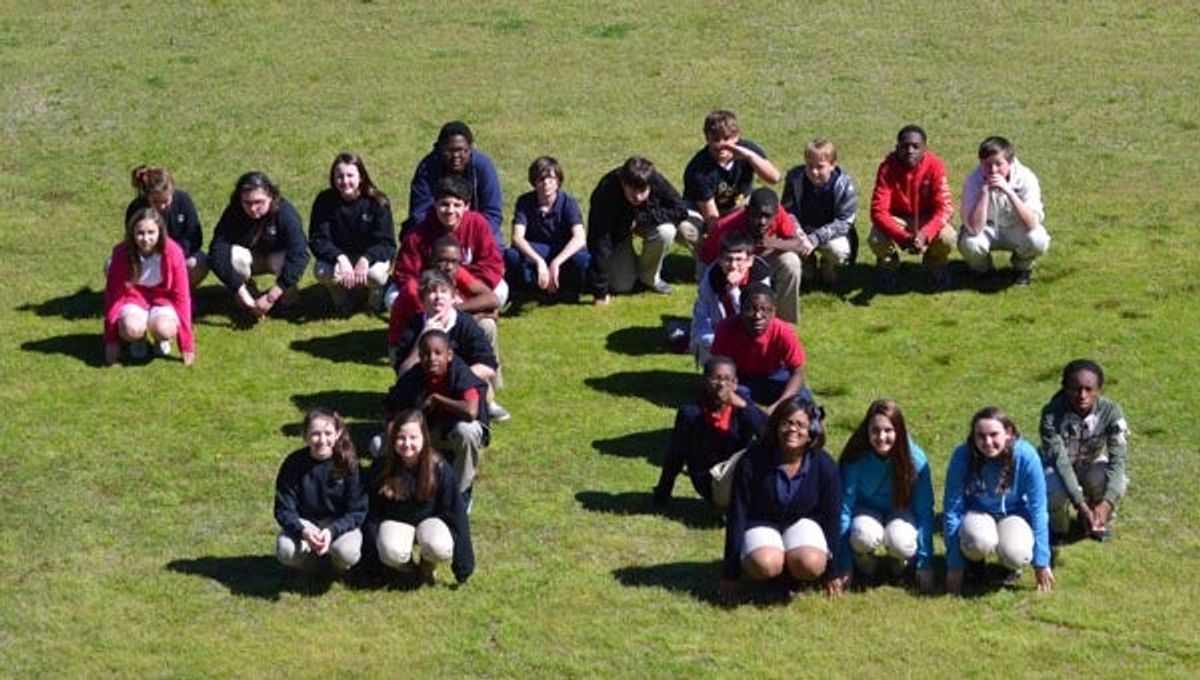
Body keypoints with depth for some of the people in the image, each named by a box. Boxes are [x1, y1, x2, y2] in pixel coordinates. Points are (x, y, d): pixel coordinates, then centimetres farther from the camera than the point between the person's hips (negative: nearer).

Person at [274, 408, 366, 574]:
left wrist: (332, 531, -29)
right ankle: (311, 560, 6)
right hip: (303, 523, 1)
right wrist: (303, 531, -31)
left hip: (340, 523, -1)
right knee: (286, 552, -31)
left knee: (347, 553, -33)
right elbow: (284, 510, -10)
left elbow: (357, 511, -11)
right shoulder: (293, 464, -12)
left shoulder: (349, 464, -13)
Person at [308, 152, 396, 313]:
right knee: (322, 271, -32)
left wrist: (366, 259, -36)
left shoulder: (377, 202, -14)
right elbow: (317, 240, -15)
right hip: (337, 256, 1)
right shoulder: (324, 201, -12)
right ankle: (339, 294, 5)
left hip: (370, 256, -1)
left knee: (375, 273, -35)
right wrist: (340, 258, -34)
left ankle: (377, 294, 4)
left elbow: (386, 243, -17)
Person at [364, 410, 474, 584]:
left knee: (440, 549, -34)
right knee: (391, 553, -34)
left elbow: (455, 512, -13)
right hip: (395, 521, 0)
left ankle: (429, 565, 5)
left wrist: (463, 564, -13)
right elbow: (372, 511, -4)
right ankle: (404, 562, 5)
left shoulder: (440, 469, -18)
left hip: (429, 519, 0)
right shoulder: (380, 468, -16)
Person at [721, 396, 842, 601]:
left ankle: (791, 567, 6)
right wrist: (730, 575, -12)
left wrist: (833, 573, 1)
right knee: (764, 565, -34)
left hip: (802, 522, 1)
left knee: (811, 565, -32)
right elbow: (737, 516, -14)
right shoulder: (752, 461, -20)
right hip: (761, 523, -1)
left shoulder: (825, 466, -15)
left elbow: (831, 519, -3)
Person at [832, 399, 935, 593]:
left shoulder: (916, 460, -23)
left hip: (900, 511, 0)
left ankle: (899, 561, 4)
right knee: (865, 536, -36)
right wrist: (844, 567, -20)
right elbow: (844, 508, -19)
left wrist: (925, 566, -19)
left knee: (901, 543, -34)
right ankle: (865, 562, 1)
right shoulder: (856, 459, -24)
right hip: (867, 511, 0)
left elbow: (925, 512, -17)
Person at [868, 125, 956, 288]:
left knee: (947, 238, -30)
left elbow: (945, 207, -24)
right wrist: (903, 237, -42)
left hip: (927, 219, 0)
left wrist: (924, 235, -42)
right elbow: (878, 211, -26)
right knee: (876, 240, -31)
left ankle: (936, 264, 10)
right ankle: (888, 263, 9)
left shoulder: (934, 165, -21)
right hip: (896, 219, 0)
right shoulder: (887, 168, -22)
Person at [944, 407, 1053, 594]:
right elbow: (952, 509, -18)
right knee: (980, 540, -36)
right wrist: (954, 566, -16)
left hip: (1015, 514, 0)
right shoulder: (962, 456, -25)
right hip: (978, 513, 0)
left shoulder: (1026, 456, -25)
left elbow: (1038, 509, -15)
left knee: (1015, 554, -32)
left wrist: (1041, 563, -12)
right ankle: (974, 561, 2)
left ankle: (1012, 565, 7)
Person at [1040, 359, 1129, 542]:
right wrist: (1081, 505, -46)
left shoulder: (1111, 411, -26)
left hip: (1091, 465, 2)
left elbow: (1117, 458, -30)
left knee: (1118, 484, -30)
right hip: (1058, 468, -2)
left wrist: (1106, 504, -44)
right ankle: (1057, 526, 3)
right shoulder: (1052, 413, -31)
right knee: (1056, 493, -35)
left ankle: (1100, 523, 3)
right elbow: (1059, 460, -35)